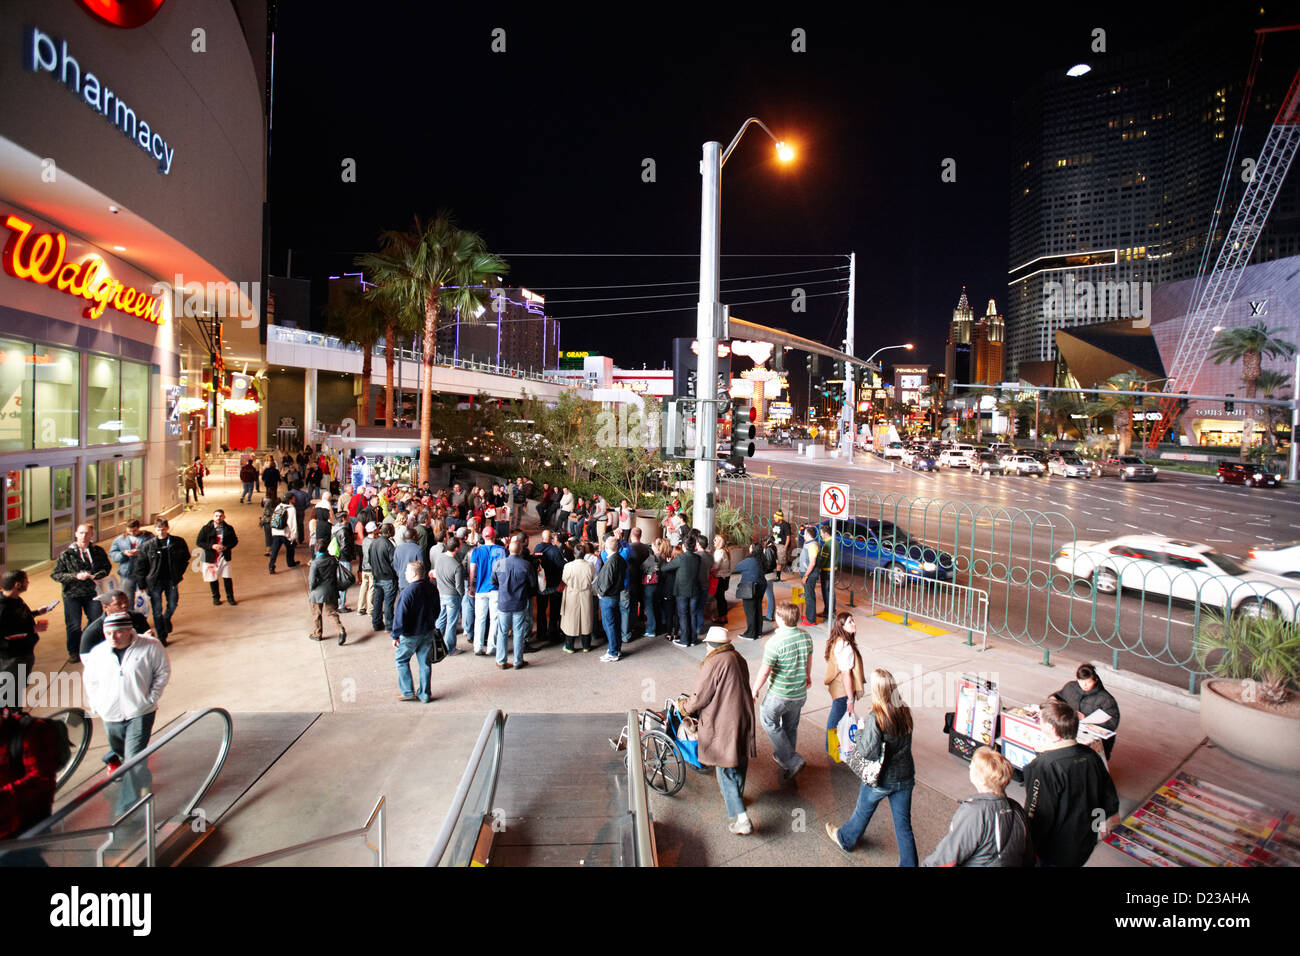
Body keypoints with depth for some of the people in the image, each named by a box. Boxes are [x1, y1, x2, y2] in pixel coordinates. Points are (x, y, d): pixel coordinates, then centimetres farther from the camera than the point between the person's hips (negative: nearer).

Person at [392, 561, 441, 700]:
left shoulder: (408, 592, -23)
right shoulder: (432, 588, -2)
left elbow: (400, 616, -20)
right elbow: (436, 611, 11)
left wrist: (395, 636, -10)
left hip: (410, 635, -6)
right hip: (428, 632, 6)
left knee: (401, 660, 16)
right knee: (424, 663, 13)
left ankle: (408, 692, 18)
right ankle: (425, 695, 20)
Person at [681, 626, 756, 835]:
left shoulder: (713, 663, -22)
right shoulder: (739, 659, 4)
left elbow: (699, 698, -17)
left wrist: (684, 705, 4)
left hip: (723, 725, -8)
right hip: (743, 721, 8)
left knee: (726, 772, 3)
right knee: (740, 763, 25)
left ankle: (741, 820, 3)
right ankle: (738, 796, 47)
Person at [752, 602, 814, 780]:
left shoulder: (775, 642, -26)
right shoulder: (806, 636, -6)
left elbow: (764, 671, -19)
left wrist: (755, 690, -4)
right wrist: (808, 676, 30)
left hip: (780, 694, -6)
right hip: (800, 692, 6)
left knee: (768, 719, 18)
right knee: (791, 727, 22)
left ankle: (791, 760, 14)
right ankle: (788, 764, 38)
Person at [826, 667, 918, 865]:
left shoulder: (875, 719, -27)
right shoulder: (905, 712, -8)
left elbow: (869, 752, -26)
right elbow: (903, 742, 5)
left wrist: (860, 732, -10)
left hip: (880, 780, -3)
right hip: (905, 778, 4)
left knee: (863, 812, 23)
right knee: (904, 826, 16)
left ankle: (845, 839, 47)